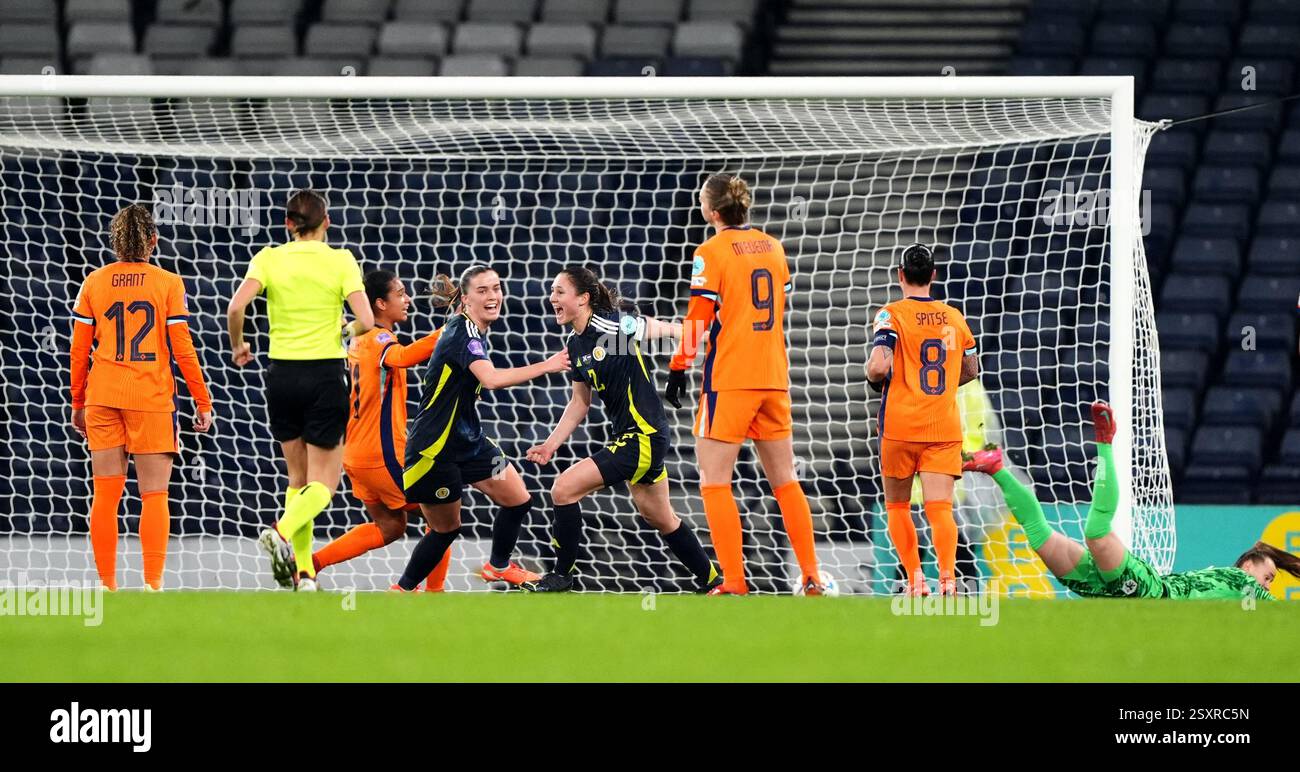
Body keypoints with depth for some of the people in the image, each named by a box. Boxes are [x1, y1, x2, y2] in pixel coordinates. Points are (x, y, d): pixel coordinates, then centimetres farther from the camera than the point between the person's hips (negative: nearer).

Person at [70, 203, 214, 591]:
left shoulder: (94, 282, 4)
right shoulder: (168, 283, -3)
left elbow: (79, 351, 6)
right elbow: (182, 349, -4)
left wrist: (78, 403, 15)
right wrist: (202, 403, 4)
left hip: (102, 398, 2)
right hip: (152, 399, -2)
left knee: (106, 495, 6)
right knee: (154, 495, 1)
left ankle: (107, 586, 6)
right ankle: (153, 584, -6)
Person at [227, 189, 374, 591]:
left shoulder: (269, 259, -1)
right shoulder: (341, 261, -5)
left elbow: (235, 308, -14)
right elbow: (366, 321, -12)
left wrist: (237, 346, 5)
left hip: (283, 373, 3)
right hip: (326, 375, -3)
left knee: (298, 477, 16)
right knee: (324, 481, 4)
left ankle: (302, 570, 8)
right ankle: (282, 531, -25)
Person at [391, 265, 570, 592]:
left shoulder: (475, 331, 7)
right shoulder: (462, 332, -24)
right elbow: (491, 379, -40)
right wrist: (545, 367, -39)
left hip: (468, 441, 9)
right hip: (435, 450, -9)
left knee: (518, 501, 9)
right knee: (446, 528, 1)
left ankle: (499, 567, 31)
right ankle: (402, 589, 18)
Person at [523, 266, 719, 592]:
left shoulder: (615, 325, -17)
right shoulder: (575, 344, 7)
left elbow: (668, 329, -7)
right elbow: (580, 402, 17)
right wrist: (551, 444, 10)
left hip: (644, 437, -9)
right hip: (627, 436, 9)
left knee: (564, 489, -12)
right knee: (660, 519, 20)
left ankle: (561, 577, 1)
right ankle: (711, 582, 35)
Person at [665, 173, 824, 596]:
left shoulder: (712, 252, -9)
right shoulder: (772, 247, 11)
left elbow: (698, 319, -13)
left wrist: (678, 368, -7)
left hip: (729, 382, -6)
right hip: (773, 378, 6)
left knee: (714, 482, -1)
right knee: (784, 480, 13)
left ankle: (734, 582, -8)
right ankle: (811, 577, 11)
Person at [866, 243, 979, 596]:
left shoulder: (891, 315, -6)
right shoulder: (954, 317, 9)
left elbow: (878, 366, -19)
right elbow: (971, 370, 20)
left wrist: (875, 379, 4)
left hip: (900, 426, -2)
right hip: (945, 427, 2)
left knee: (897, 506, 15)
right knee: (940, 508, -6)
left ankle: (915, 577, 6)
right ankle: (947, 574, -28)